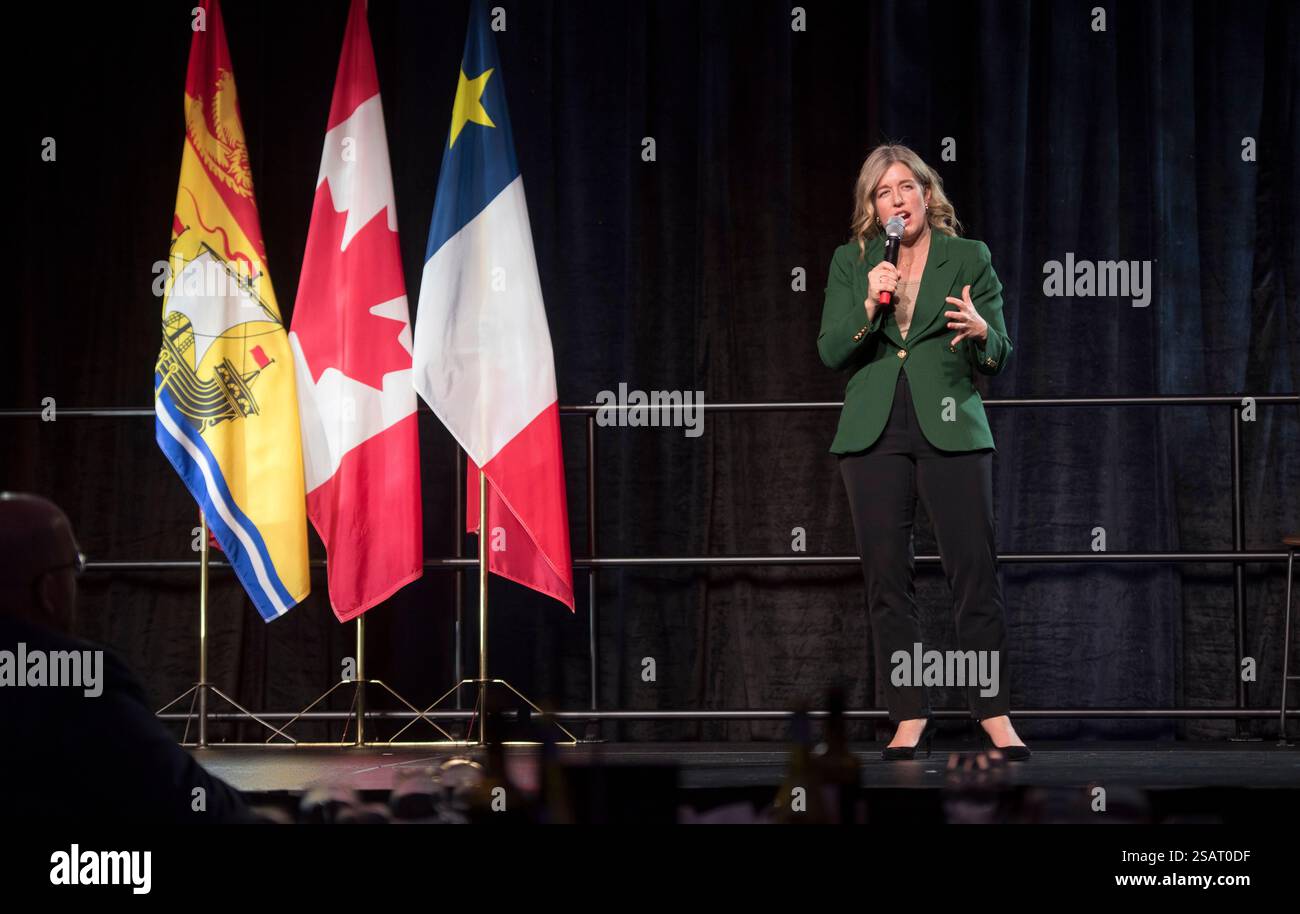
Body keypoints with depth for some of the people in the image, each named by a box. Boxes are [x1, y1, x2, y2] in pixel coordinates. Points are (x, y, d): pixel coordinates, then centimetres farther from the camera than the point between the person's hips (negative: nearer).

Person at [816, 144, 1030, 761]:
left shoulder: (968, 259, 6)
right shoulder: (851, 263, 10)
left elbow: (1001, 358, 4)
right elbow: (830, 353, 2)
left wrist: (980, 332, -19)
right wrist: (869, 308, -14)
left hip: (950, 431, -2)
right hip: (874, 435, 2)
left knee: (976, 573, -7)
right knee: (887, 581, 1)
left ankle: (995, 716, -2)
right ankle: (910, 718, 8)